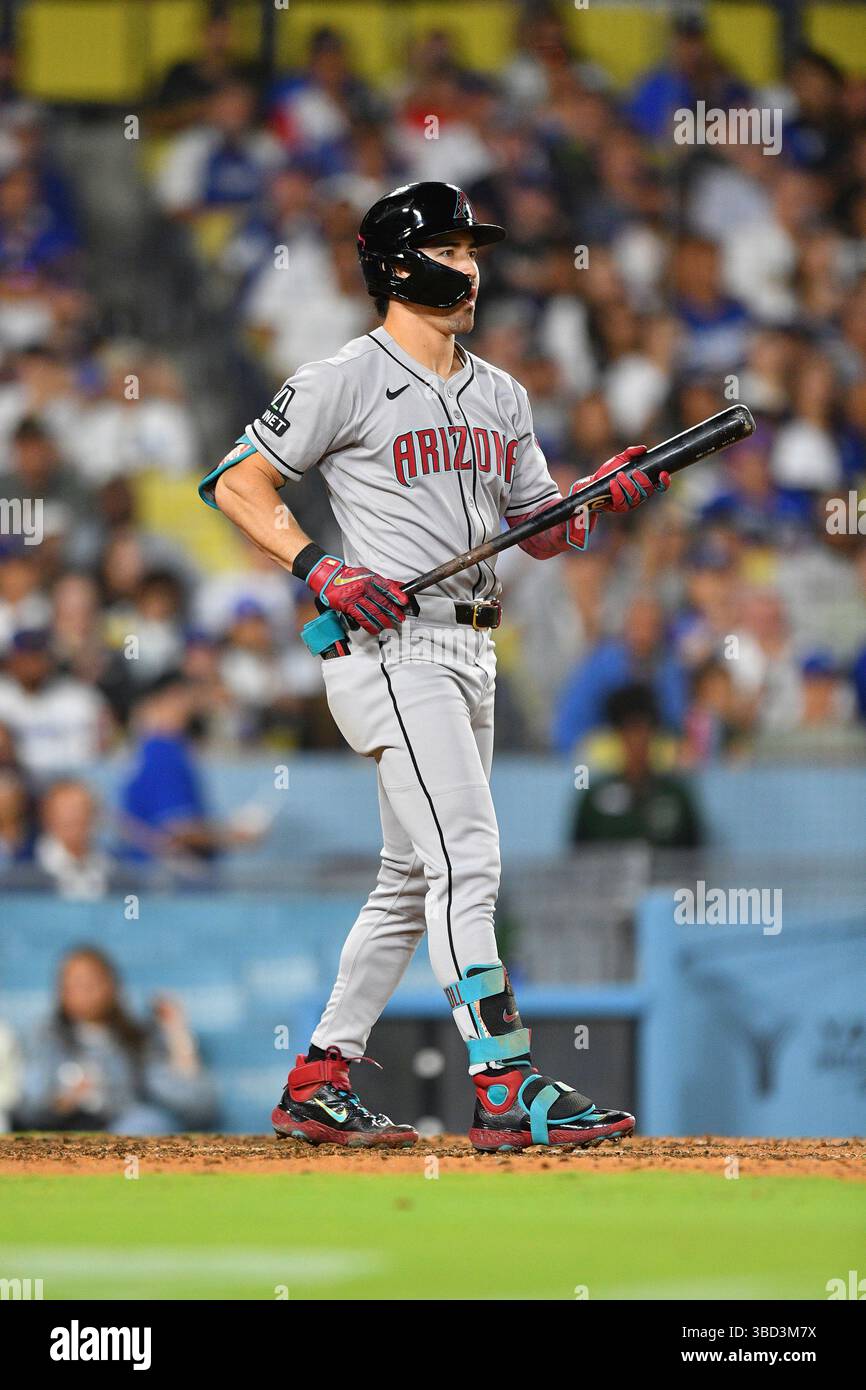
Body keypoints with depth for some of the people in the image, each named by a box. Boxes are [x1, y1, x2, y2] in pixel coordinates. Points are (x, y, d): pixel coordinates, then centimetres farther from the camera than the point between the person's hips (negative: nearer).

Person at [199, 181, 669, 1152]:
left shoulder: (500, 396, 17)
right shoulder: (347, 380, -6)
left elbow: (541, 531, 18)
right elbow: (237, 485, -5)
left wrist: (609, 494, -2)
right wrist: (323, 572, -17)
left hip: (468, 653, 9)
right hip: (390, 645, -9)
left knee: (414, 880, 10)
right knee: (467, 859, -17)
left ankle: (318, 1083, 17)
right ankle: (506, 1090, -21)